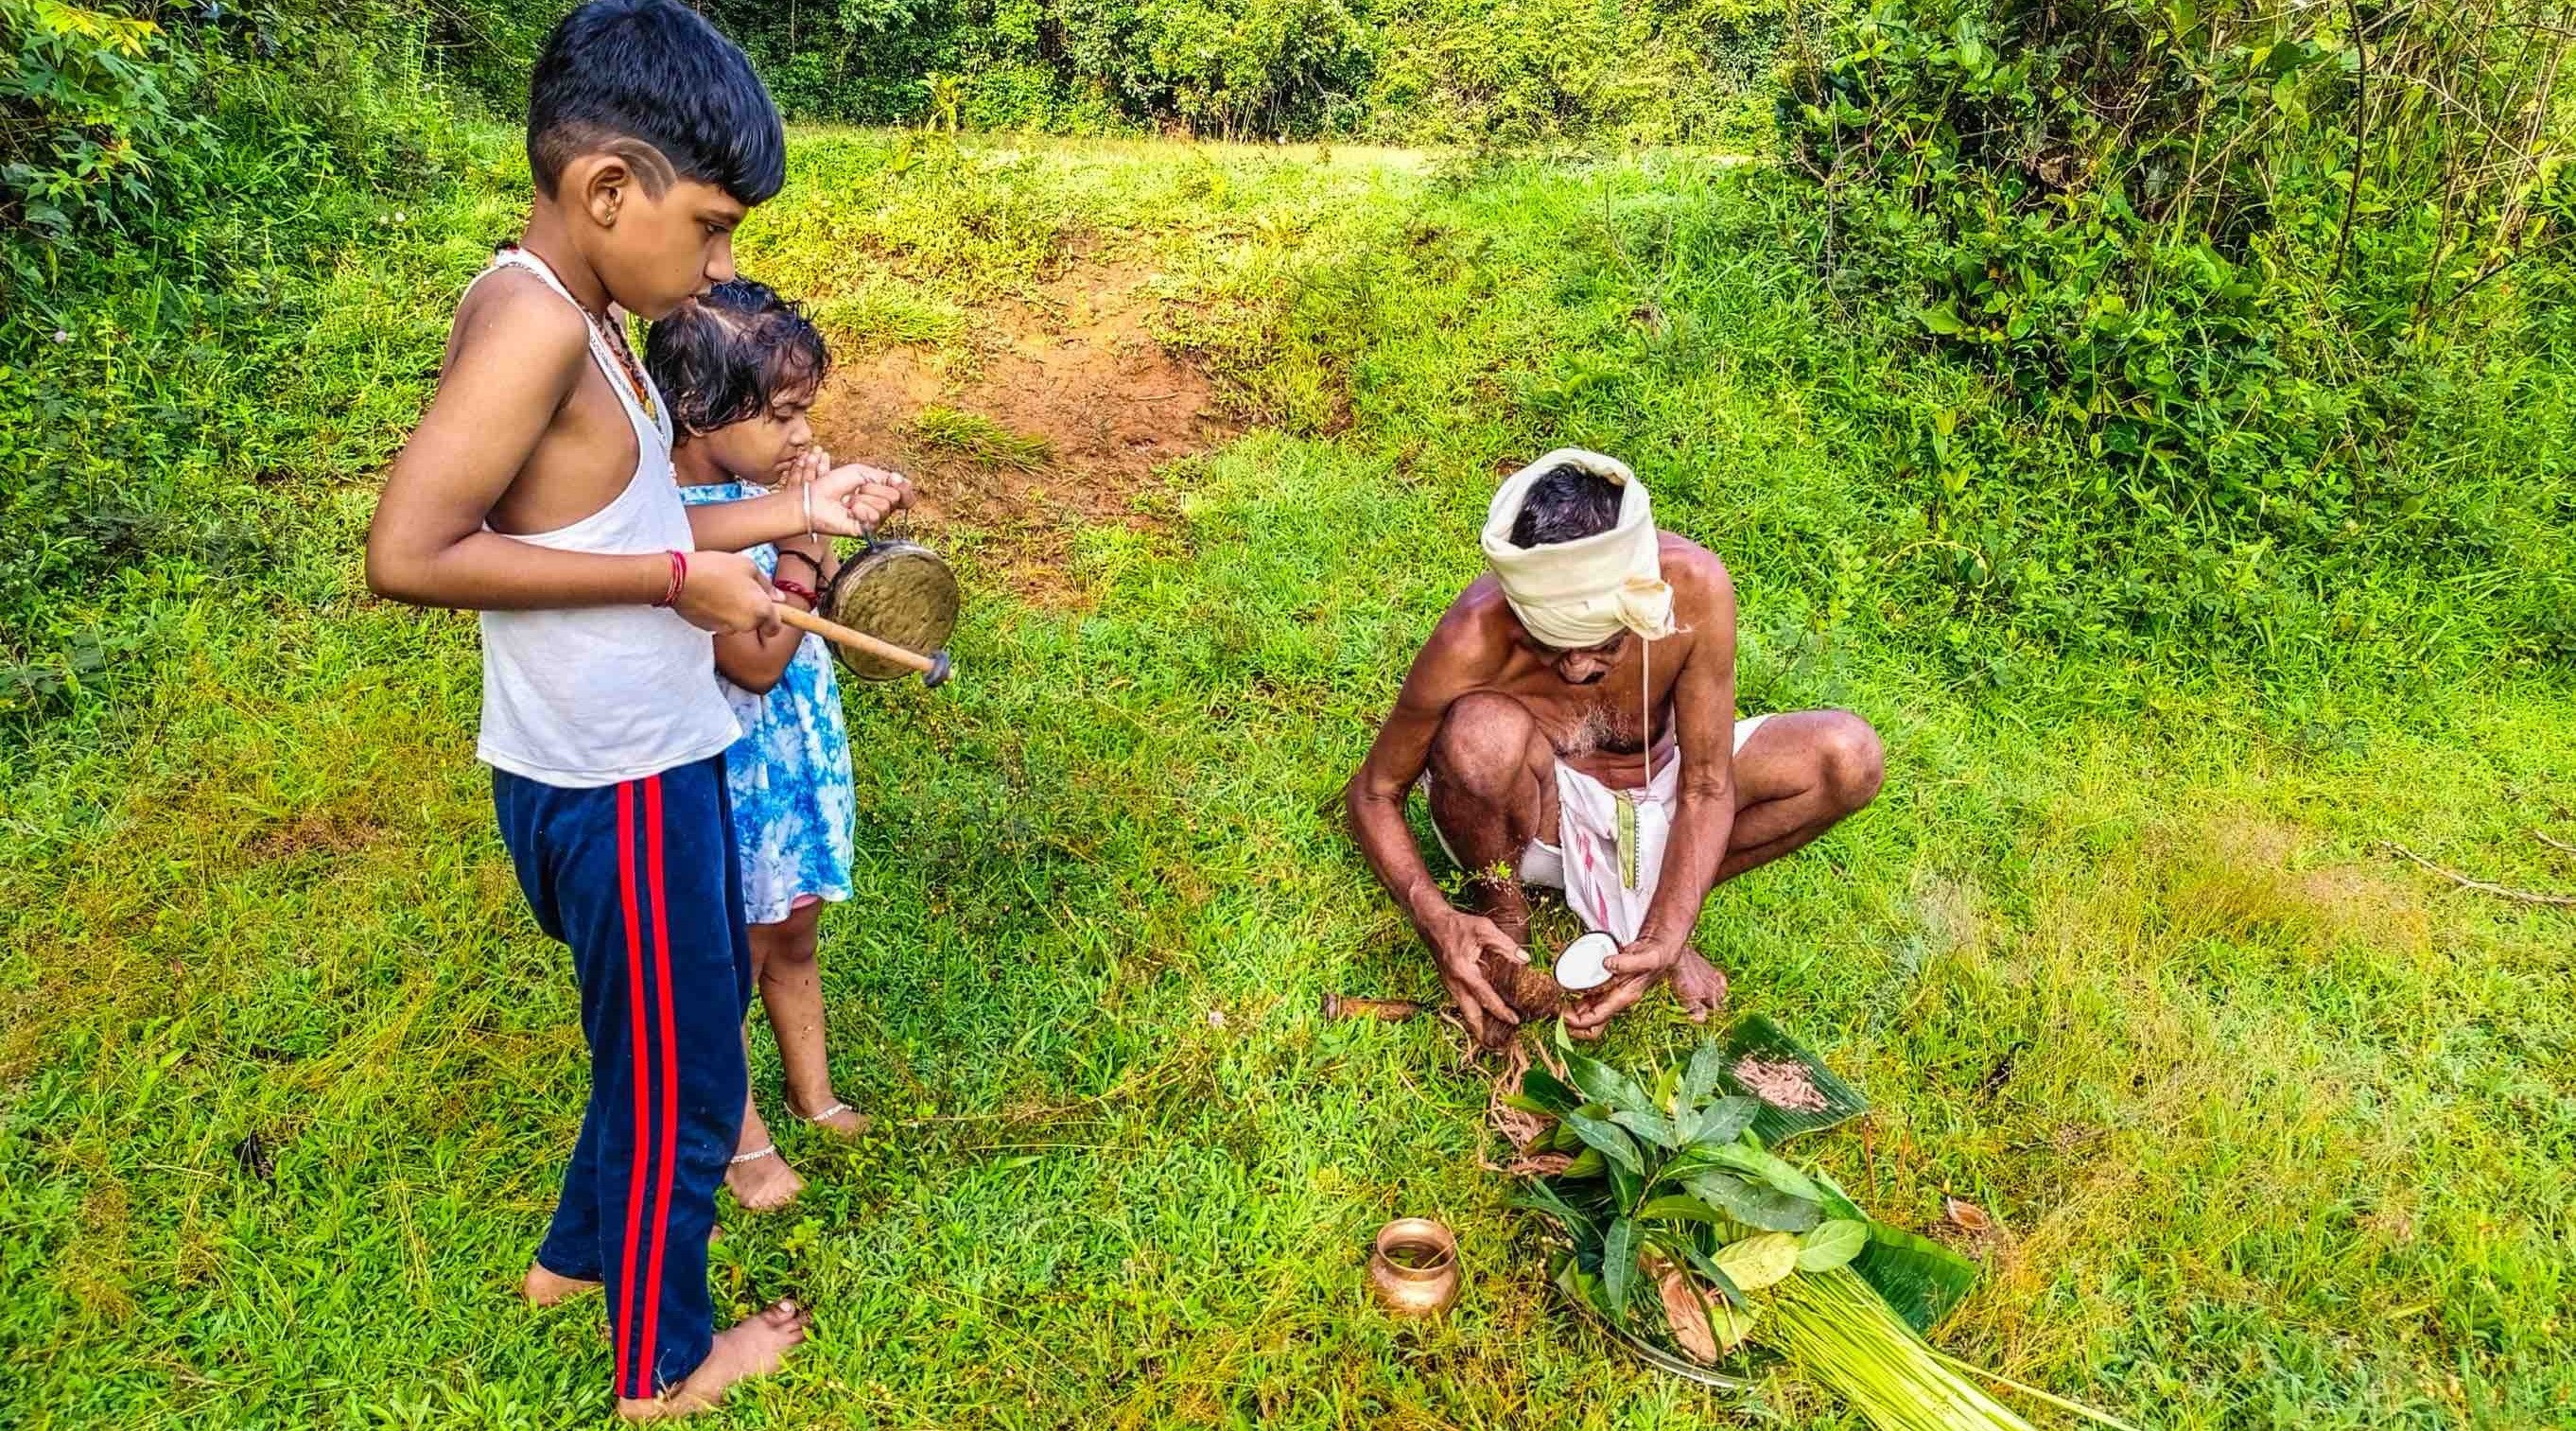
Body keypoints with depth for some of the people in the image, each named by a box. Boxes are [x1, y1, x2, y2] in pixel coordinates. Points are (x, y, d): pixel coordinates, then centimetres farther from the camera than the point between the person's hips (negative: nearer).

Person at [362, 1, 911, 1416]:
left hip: (653, 762, 9)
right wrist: (679, 579, -23)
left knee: (684, 1023, 28)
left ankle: (580, 1252, 51)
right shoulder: (531, 319, -23)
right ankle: (666, 1367, 35)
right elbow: (408, 554, -27)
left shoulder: (583, 319, 6)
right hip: (617, 787, -9)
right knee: (682, 1087, 11)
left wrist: (794, 511, 8)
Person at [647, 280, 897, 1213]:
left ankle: (812, 1091, 47)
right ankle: (744, 1137, 38)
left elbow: (817, 608, 6)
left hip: (799, 748, 7)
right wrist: (804, 534, -25)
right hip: (730, 776, -7)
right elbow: (759, 660, -27)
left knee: (794, 934, 25)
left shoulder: (759, 484, -4)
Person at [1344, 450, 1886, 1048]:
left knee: (1849, 756, -19)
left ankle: (1653, 911, -2)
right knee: (1484, 732, -38)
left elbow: (1707, 787, -20)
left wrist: (1665, 937, -31)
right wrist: (1436, 919, -35)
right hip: (1534, 816, -3)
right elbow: (1374, 793, -19)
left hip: (1651, 796, 3)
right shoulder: (1475, 639, -33)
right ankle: (1500, 912, -7)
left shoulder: (1695, 586, -28)